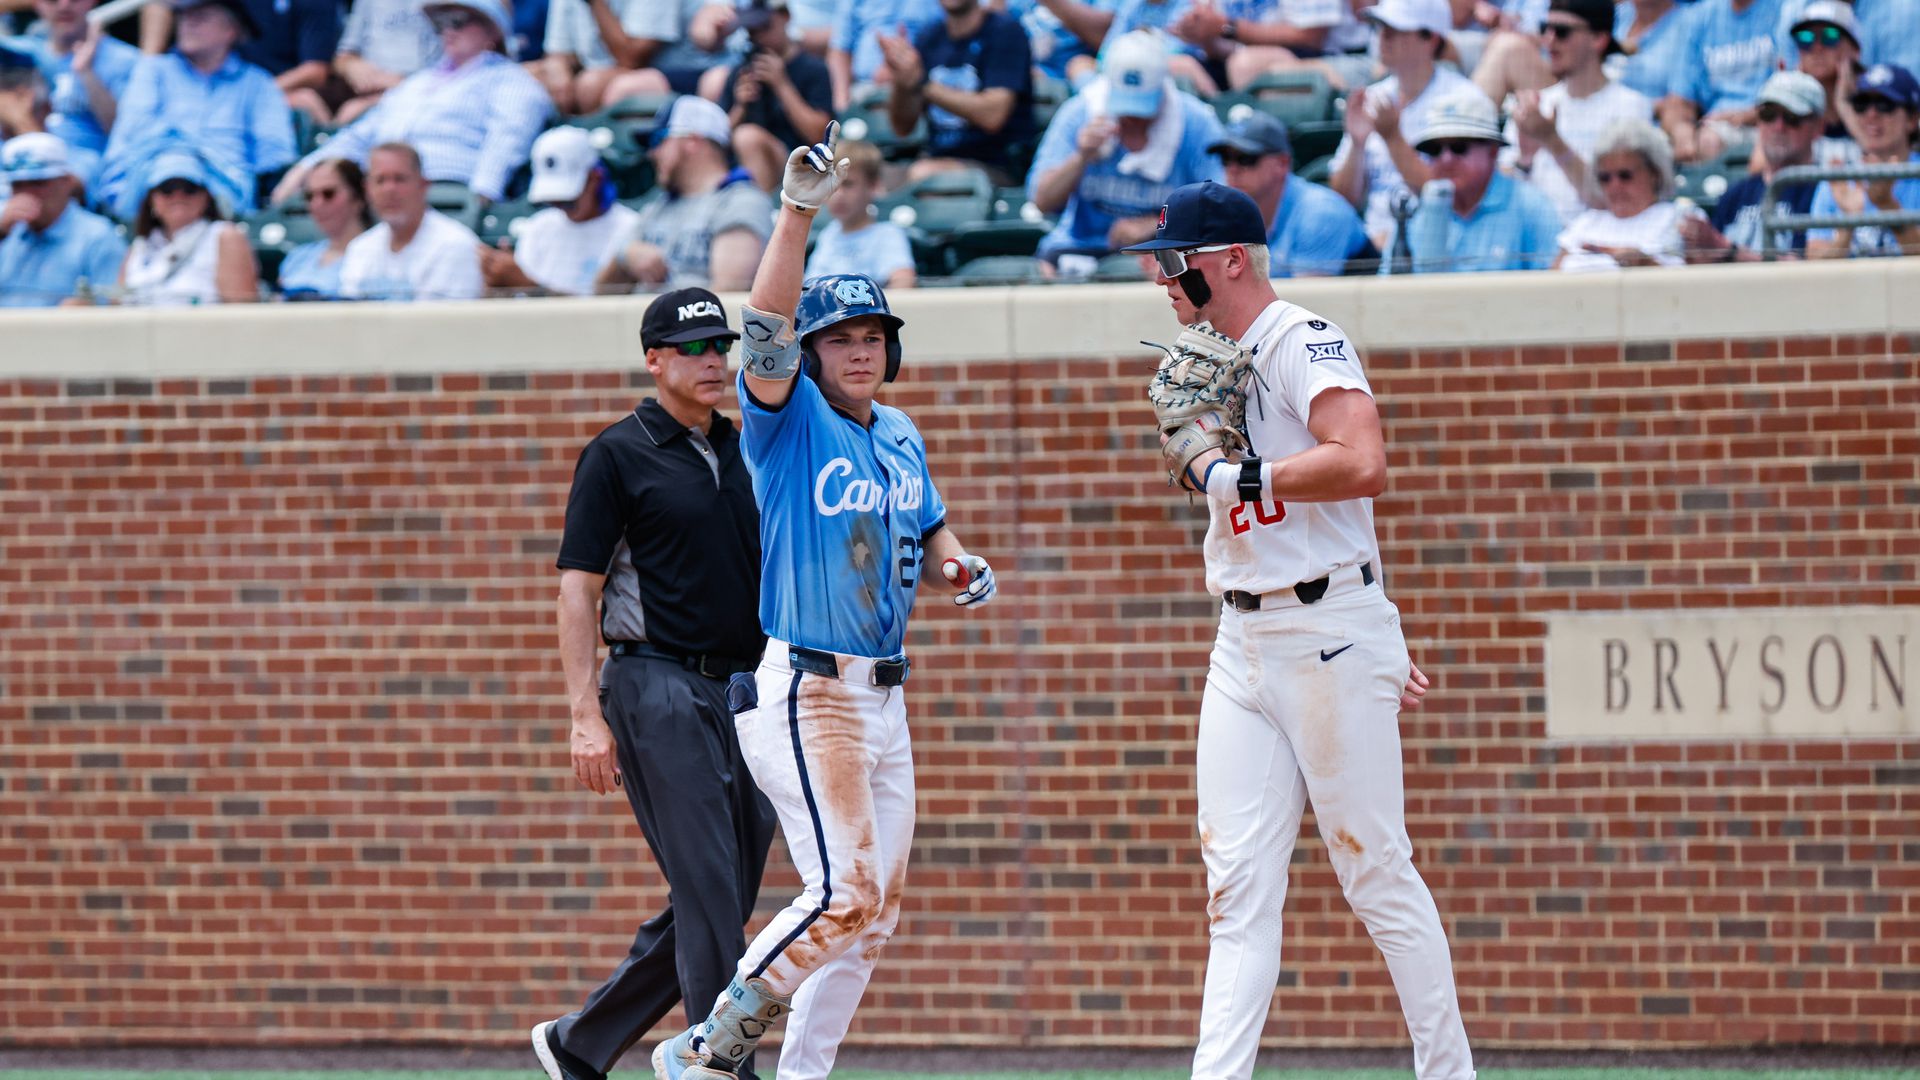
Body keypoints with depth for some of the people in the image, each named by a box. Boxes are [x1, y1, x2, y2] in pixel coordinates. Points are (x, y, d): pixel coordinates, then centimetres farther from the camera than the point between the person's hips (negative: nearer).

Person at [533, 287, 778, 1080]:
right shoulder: (619, 455, -3)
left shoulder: (747, 454, 16)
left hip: (747, 697, 7)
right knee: (709, 897, -13)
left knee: (713, 905, 8)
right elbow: (577, 589, -7)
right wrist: (586, 713, -16)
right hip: (659, 692, -7)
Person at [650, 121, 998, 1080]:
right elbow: (765, 329, -25)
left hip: (883, 696, 8)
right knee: (844, 894, -16)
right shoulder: (791, 421, -8)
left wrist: (961, 566, 4)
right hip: (803, 691, -8)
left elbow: (929, 528, 28)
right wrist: (799, 211, -35)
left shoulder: (900, 437, 13)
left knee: (872, 913, 9)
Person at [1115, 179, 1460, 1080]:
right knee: (1237, 881, 0)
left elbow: (1363, 467, -26)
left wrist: (1232, 475, -17)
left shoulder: (1306, 345, -10)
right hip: (1242, 644, 8)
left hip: (1331, 634, -8)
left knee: (1376, 871, -3)